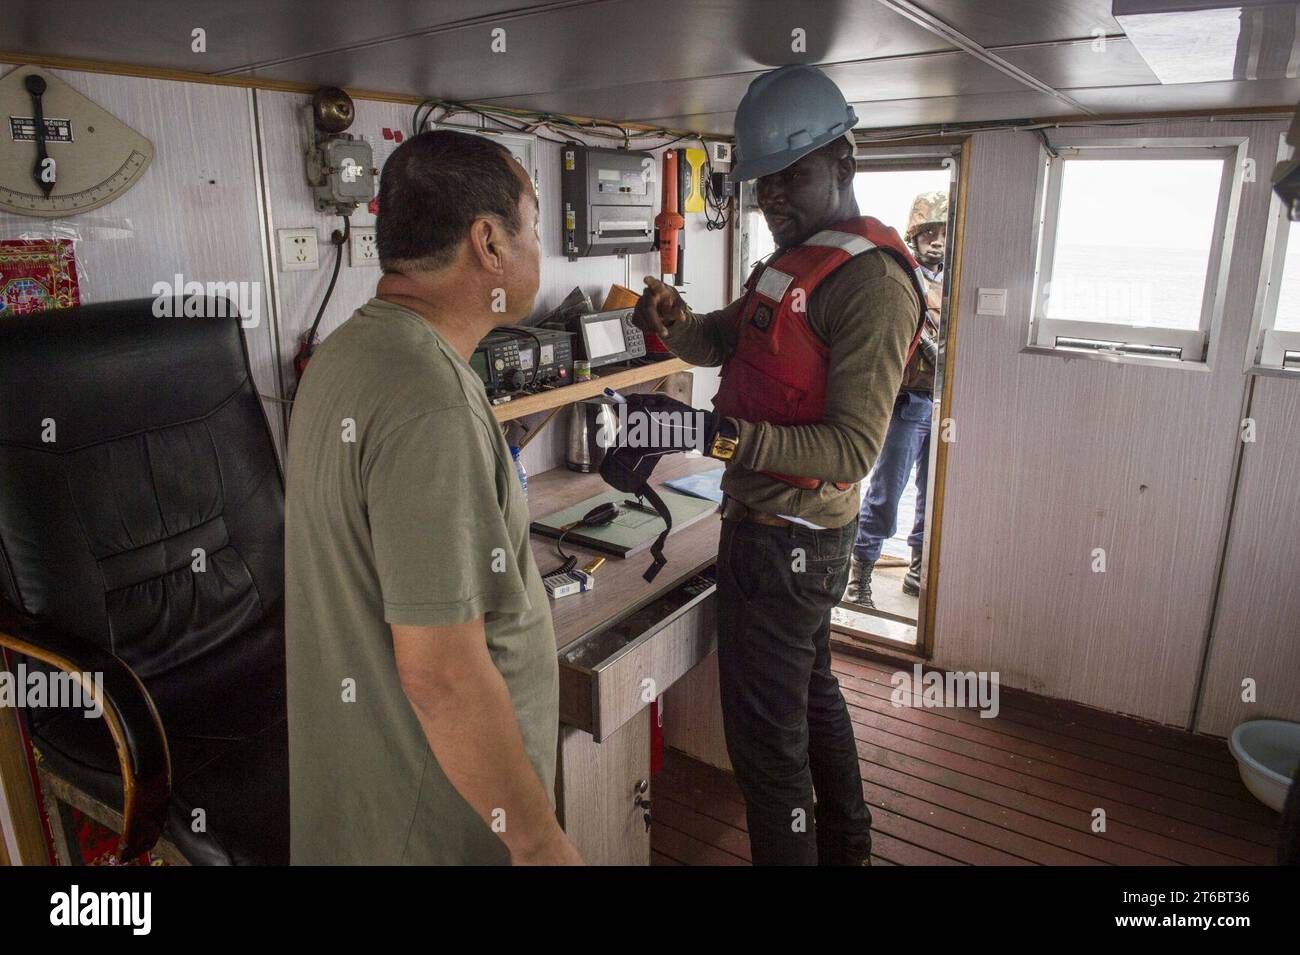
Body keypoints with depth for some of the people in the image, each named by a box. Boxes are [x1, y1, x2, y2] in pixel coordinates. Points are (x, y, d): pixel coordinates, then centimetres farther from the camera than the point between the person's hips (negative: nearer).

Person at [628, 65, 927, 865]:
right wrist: (674, 321, -10)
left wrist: (731, 436, -36)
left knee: (766, 732, 0)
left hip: (784, 541, -11)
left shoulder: (870, 279, -19)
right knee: (810, 689, 25)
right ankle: (845, 842, 46)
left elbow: (852, 448, -24)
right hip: (769, 522, 11)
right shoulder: (796, 260, 13)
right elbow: (722, 340, 13)